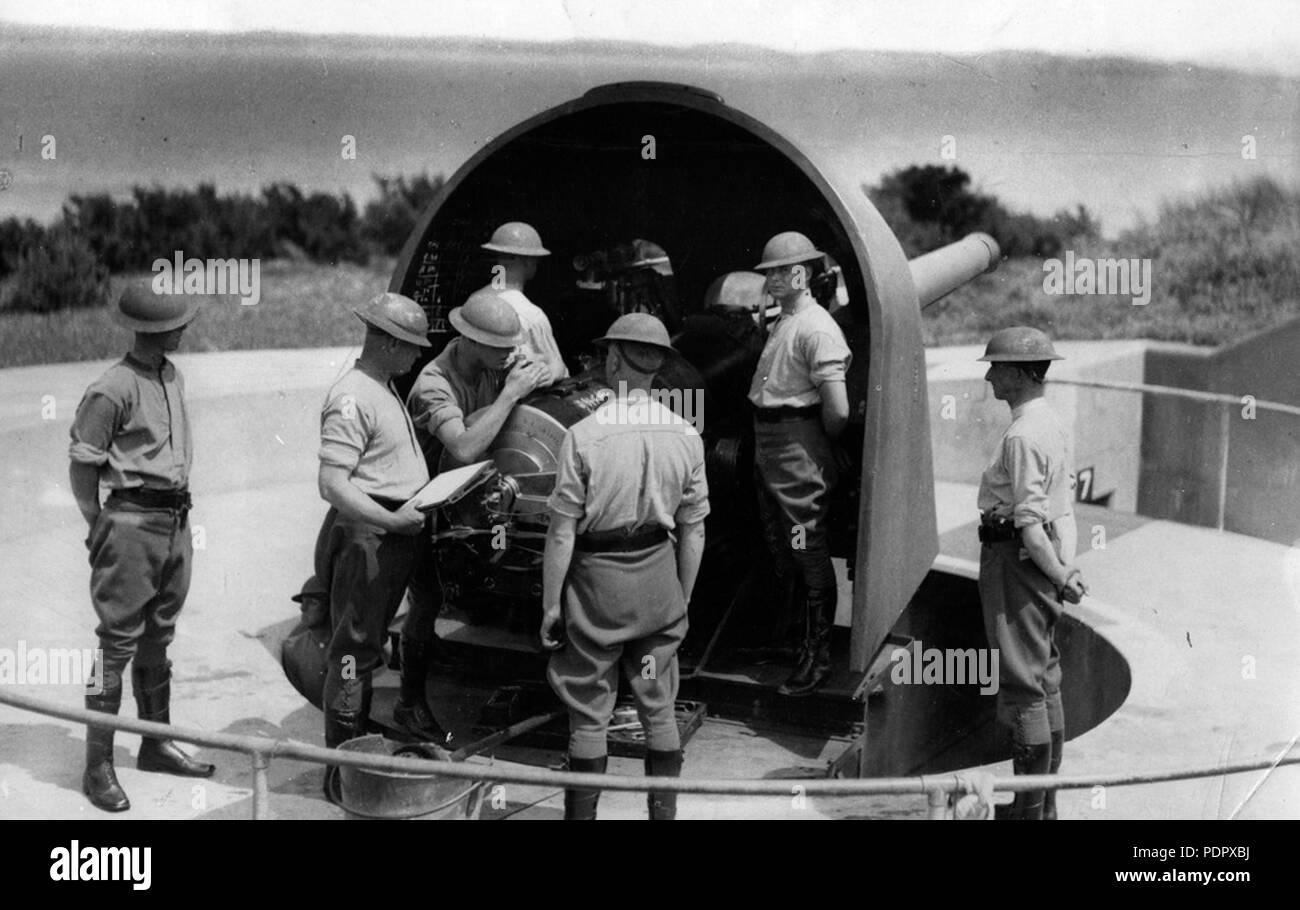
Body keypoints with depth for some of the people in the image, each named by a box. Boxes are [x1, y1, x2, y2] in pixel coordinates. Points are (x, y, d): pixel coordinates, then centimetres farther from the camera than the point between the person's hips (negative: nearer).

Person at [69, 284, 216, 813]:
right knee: (118, 643, -4)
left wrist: (181, 510, 10)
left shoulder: (173, 376, 10)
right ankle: (98, 767, 2)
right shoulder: (114, 389, -15)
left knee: (158, 640, 17)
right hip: (134, 523, -8)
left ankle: (156, 744, 29)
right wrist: (100, 528, -8)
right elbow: (82, 463, -10)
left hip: (176, 521, 8)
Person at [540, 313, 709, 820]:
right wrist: (682, 597, 15)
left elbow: (562, 534, -13)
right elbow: (693, 532, 3)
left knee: (589, 713, 8)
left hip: (598, 579, -3)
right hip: (660, 577, 4)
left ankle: (582, 813, 18)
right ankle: (664, 811, 25)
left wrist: (550, 603, -2)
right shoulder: (685, 436, -4)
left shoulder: (584, 435, -15)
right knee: (659, 707, 16)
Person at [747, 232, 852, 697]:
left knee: (807, 549, -4)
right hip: (767, 448, 10)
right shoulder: (780, 323, 14)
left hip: (799, 449, -10)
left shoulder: (816, 328, -17)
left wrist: (822, 446, -6)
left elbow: (838, 410, -21)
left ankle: (817, 654, 2)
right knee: (779, 547, 18)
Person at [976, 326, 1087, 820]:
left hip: (1017, 559, -10)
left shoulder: (1022, 436, -19)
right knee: (1045, 681, 15)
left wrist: (1059, 576, -17)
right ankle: (1045, 803, 24)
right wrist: (1065, 567, 11)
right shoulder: (1055, 426, 13)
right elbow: (1063, 508, 14)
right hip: (1043, 559, 10)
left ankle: (1029, 806, 0)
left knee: (1023, 684, -5)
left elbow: (1029, 521, -22)